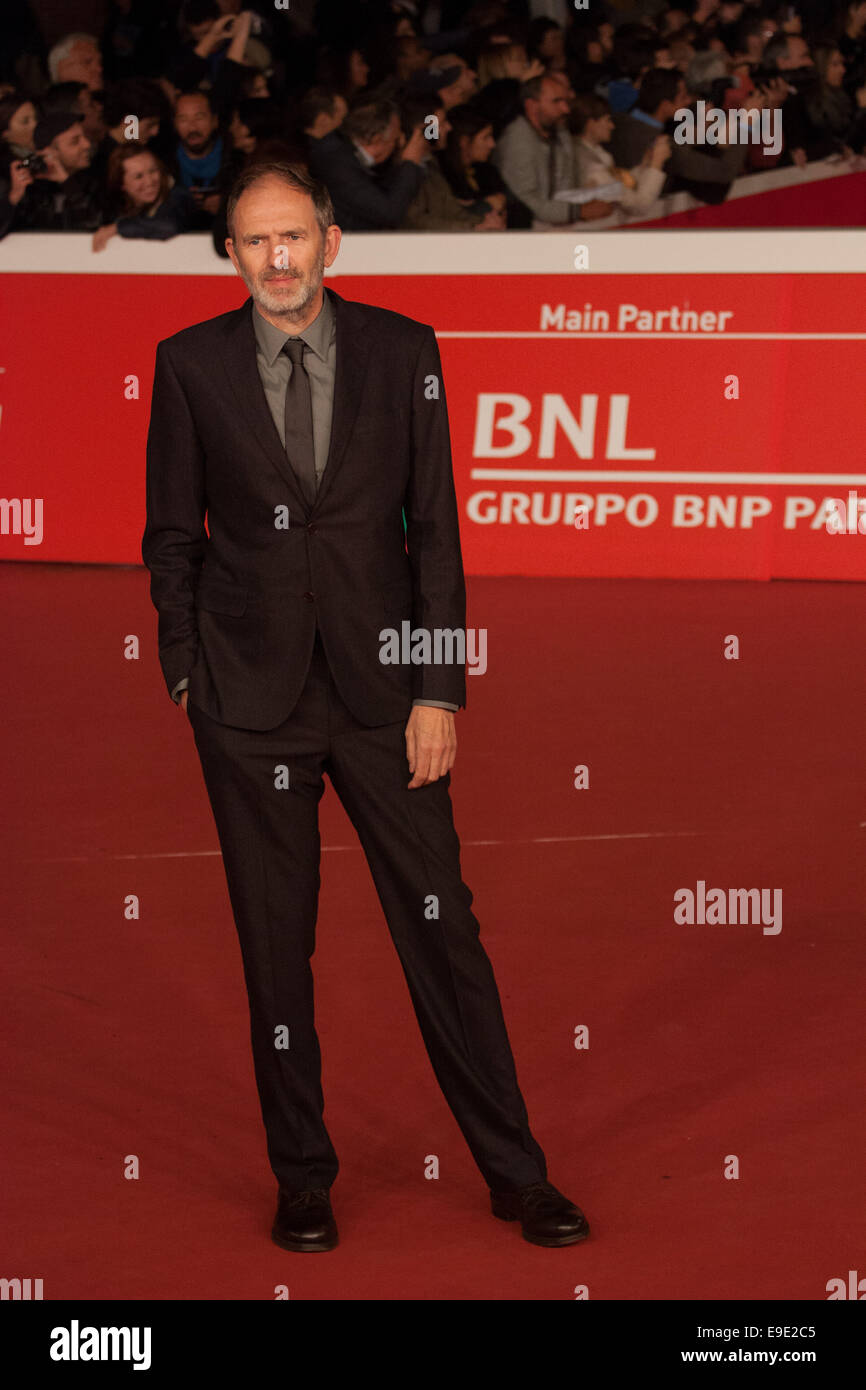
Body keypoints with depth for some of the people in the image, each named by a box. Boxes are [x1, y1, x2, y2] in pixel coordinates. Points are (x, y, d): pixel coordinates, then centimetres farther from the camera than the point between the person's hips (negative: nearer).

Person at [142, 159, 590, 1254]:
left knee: (443, 927, 2)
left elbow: (434, 529, 1)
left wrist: (440, 690, -3)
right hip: (250, 699, 0)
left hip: (379, 683, 0)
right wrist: (185, 677, 2)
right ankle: (302, 1176, 20)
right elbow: (172, 536, 7)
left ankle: (516, 1175, 12)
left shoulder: (401, 351, 1)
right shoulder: (190, 364, 1)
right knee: (275, 941, 6)